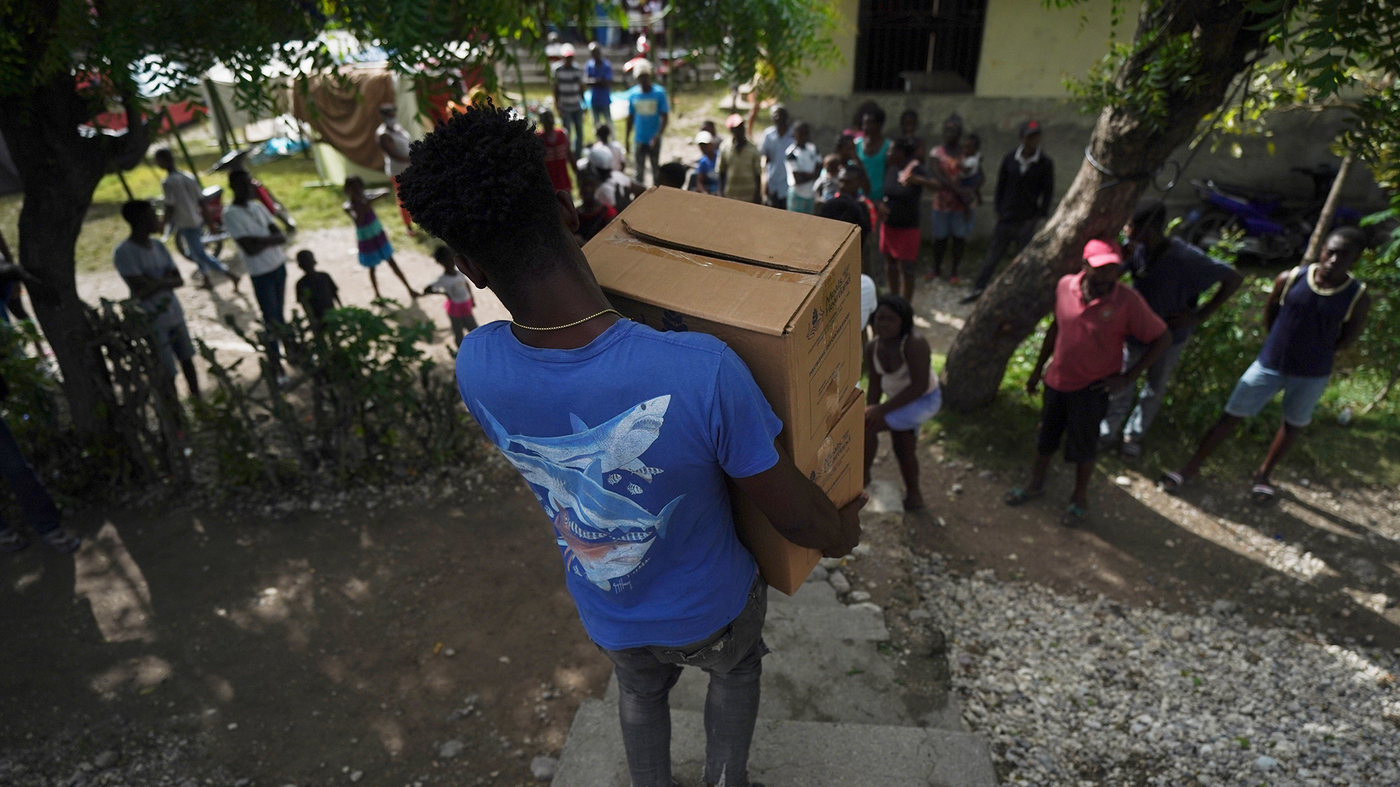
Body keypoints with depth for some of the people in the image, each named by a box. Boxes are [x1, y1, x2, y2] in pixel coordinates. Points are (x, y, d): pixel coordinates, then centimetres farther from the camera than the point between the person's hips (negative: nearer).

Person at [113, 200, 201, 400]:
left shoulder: (158, 246, 4)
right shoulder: (123, 253, -15)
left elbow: (179, 280, 1)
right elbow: (141, 291, -20)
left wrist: (155, 282, -15)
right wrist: (167, 281, -9)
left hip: (175, 314, 6)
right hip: (153, 322, -6)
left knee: (187, 359, 16)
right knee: (167, 373, 1)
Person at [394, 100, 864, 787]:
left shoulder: (475, 370, -29)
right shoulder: (704, 371, -42)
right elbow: (794, 518, -26)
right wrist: (840, 534, -2)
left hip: (608, 614, 2)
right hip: (711, 606, -2)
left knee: (639, 691, 36)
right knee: (734, 673, 35)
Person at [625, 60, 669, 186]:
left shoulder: (659, 93, -8)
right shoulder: (632, 94, -2)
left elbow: (665, 116, -9)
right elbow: (630, 117, 6)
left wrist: (658, 135, -22)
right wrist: (627, 139, 7)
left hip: (654, 139, -1)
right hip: (639, 139, 1)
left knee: (656, 168, 11)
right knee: (639, 171, 5)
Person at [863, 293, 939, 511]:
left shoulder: (914, 344, -29)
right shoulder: (872, 347, -8)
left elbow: (920, 386, -30)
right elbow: (875, 385, -1)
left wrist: (882, 409, -30)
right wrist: (870, 414, -4)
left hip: (924, 402, -8)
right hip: (899, 400, 8)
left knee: (863, 425, -18)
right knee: (902, 449, 20)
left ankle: (861, 476, 1)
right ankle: (914, 495, 41)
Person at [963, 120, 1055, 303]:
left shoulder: (1045, 164, -4)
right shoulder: (1010, 159, 1)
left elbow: (1048, 192, 2)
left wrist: (1038, 217, -4)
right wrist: (998, 209, 3)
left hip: (1027, 221, -1)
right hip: (1006, 218, 2)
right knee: (993, 255, 7)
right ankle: (977, 289, 17)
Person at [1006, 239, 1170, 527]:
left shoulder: (1128, 301, -19)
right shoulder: (1065, 286, -8)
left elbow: (1163, 339, -10)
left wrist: (1128, 377, -13)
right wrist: (1038, 369, 13)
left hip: (1092, 388, -4)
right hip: (1057, 381, 4)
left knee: (1083, 448, 10)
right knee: (1045, 439, 19)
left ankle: (1080, 498, 33)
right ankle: (1036, 484, 42)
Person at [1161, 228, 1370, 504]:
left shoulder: (1358, 297, -13)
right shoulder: (1289, 279, -13)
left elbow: (1348, 338, 0)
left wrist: (1314, 354, 3)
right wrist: (1281, 346, 9)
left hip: (1312, 375, 1)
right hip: (1269, 364, -1)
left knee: (1293, 425, 16)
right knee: (1231, 415, 1)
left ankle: (1264, 474, 37)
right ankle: (1193, 467, 11)